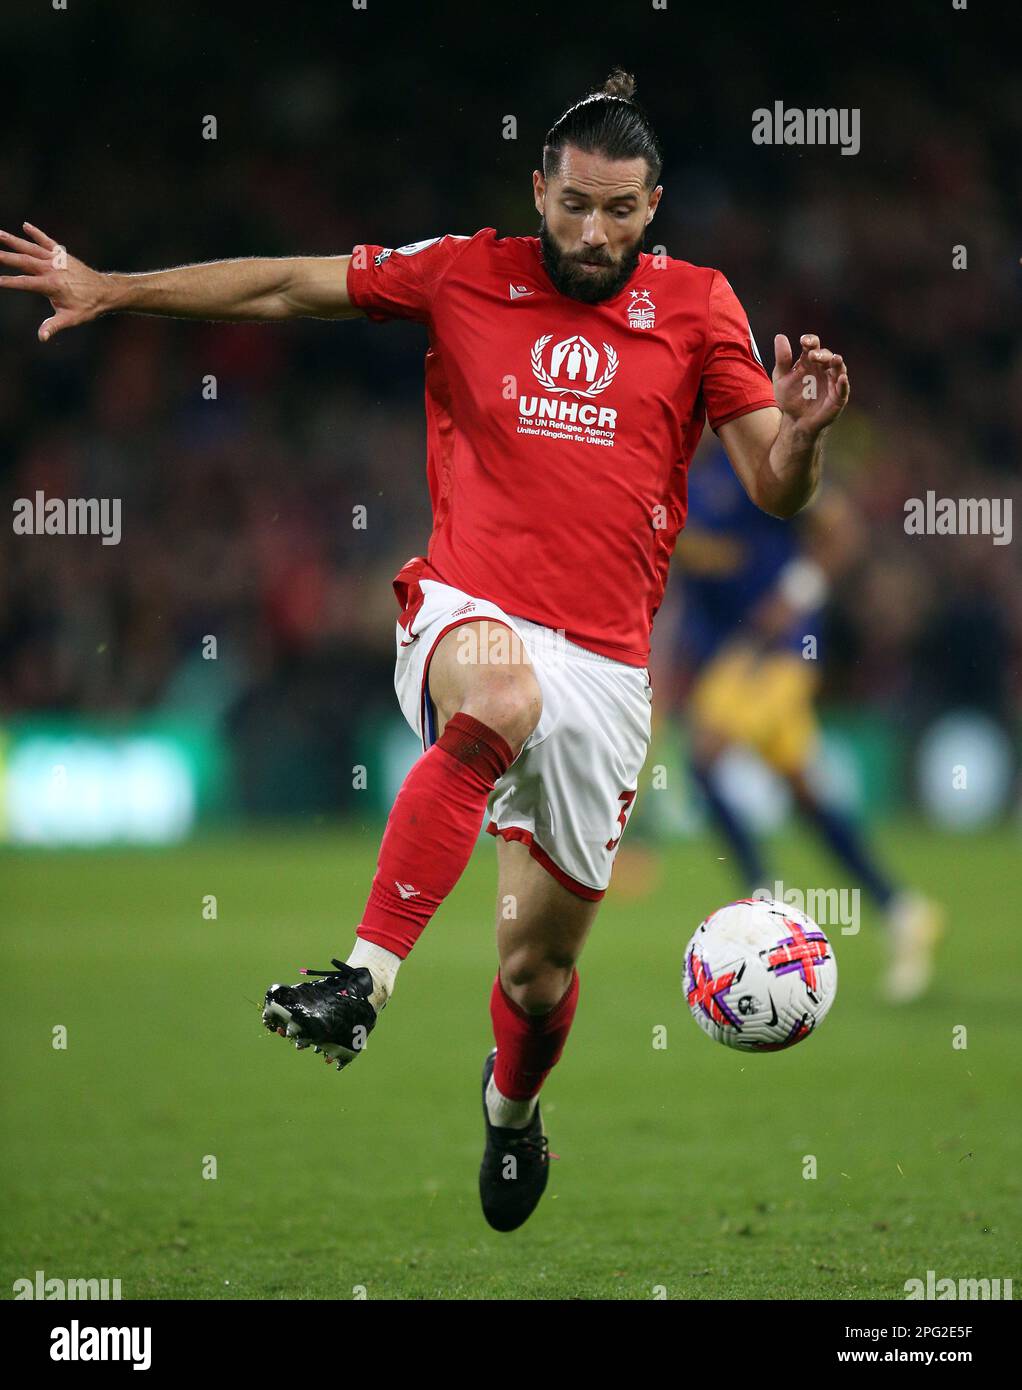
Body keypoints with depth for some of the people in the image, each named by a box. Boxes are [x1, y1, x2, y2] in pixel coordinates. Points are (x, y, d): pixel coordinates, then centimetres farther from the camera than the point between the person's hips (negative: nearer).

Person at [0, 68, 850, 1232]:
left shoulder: (696, 308, 5)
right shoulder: (466, 275, 5)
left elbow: (775, 492, 1)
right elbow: (287, 288, 8)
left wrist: (800, 434, -21)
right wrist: (111, 290, 4)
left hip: (601, 664, 2)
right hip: (468, 616, -2)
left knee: (540, 961, 9)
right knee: (502, 693, -41)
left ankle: (511, 1105, 45)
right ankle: (364, 979, -43)